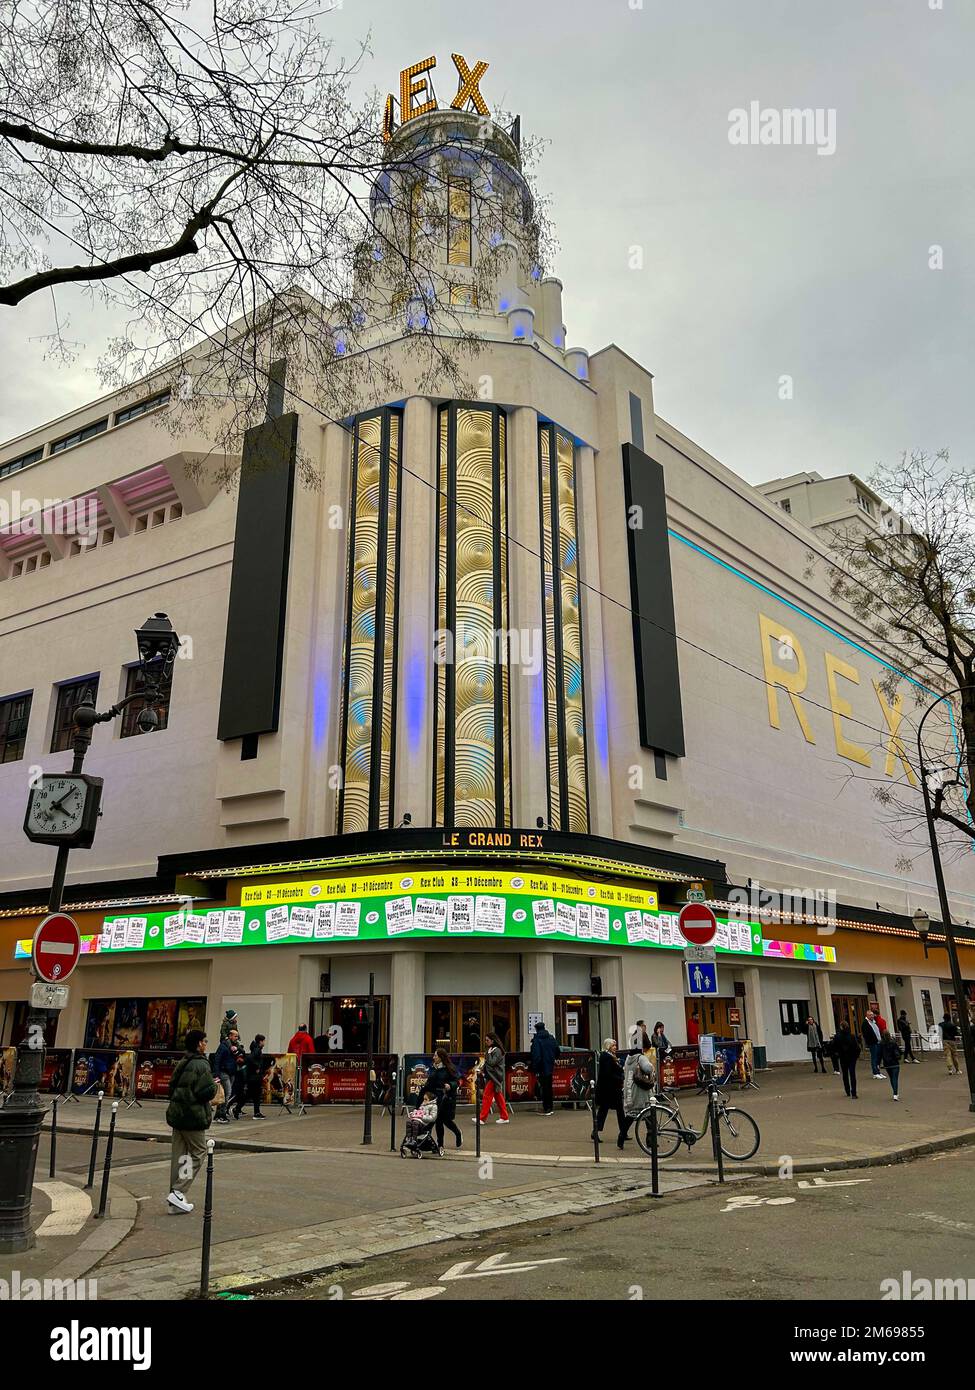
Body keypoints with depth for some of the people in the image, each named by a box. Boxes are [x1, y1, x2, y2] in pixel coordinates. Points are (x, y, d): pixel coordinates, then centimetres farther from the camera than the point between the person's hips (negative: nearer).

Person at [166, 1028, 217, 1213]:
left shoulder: (181, 1064, 11)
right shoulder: (201, 1065, -15)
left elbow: (172, 1086, 16)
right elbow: (207, 1092, -19)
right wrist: (215, 1085, -1)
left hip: (176, 1114, 8)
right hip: (193, 1116, -8)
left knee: (179, 1154, 12)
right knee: (198, 1152, 2)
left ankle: (176, 1197, 16)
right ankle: (178, 1191, -6)